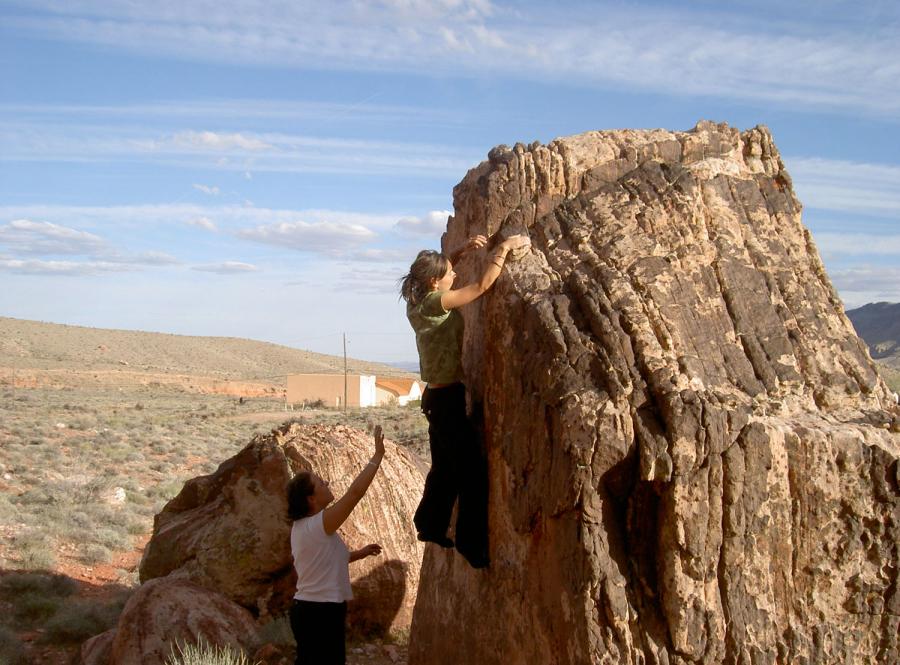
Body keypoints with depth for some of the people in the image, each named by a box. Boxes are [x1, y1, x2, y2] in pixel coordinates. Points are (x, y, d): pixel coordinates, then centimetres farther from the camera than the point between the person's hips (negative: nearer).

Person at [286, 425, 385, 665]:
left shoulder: (301, 527, 9)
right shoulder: (319, 525, -19)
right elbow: (355, 492, -23)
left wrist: (360, 553, 16)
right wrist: (377, 455, -17)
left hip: (306, 608, 9)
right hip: (323, 612, -9)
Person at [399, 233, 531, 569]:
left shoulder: (417, 302, 5)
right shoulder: (436, 303, -19)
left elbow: (437, 269, 25)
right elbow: (482, 285, -21)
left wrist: (463, 250, 14)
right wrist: (505, 246, -12)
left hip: (437, 396, 9)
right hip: (448, 398, -9)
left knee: (445, 466, 21)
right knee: (473, 468, -4)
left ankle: (430, 526, 35)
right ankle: (471, 543, 2)